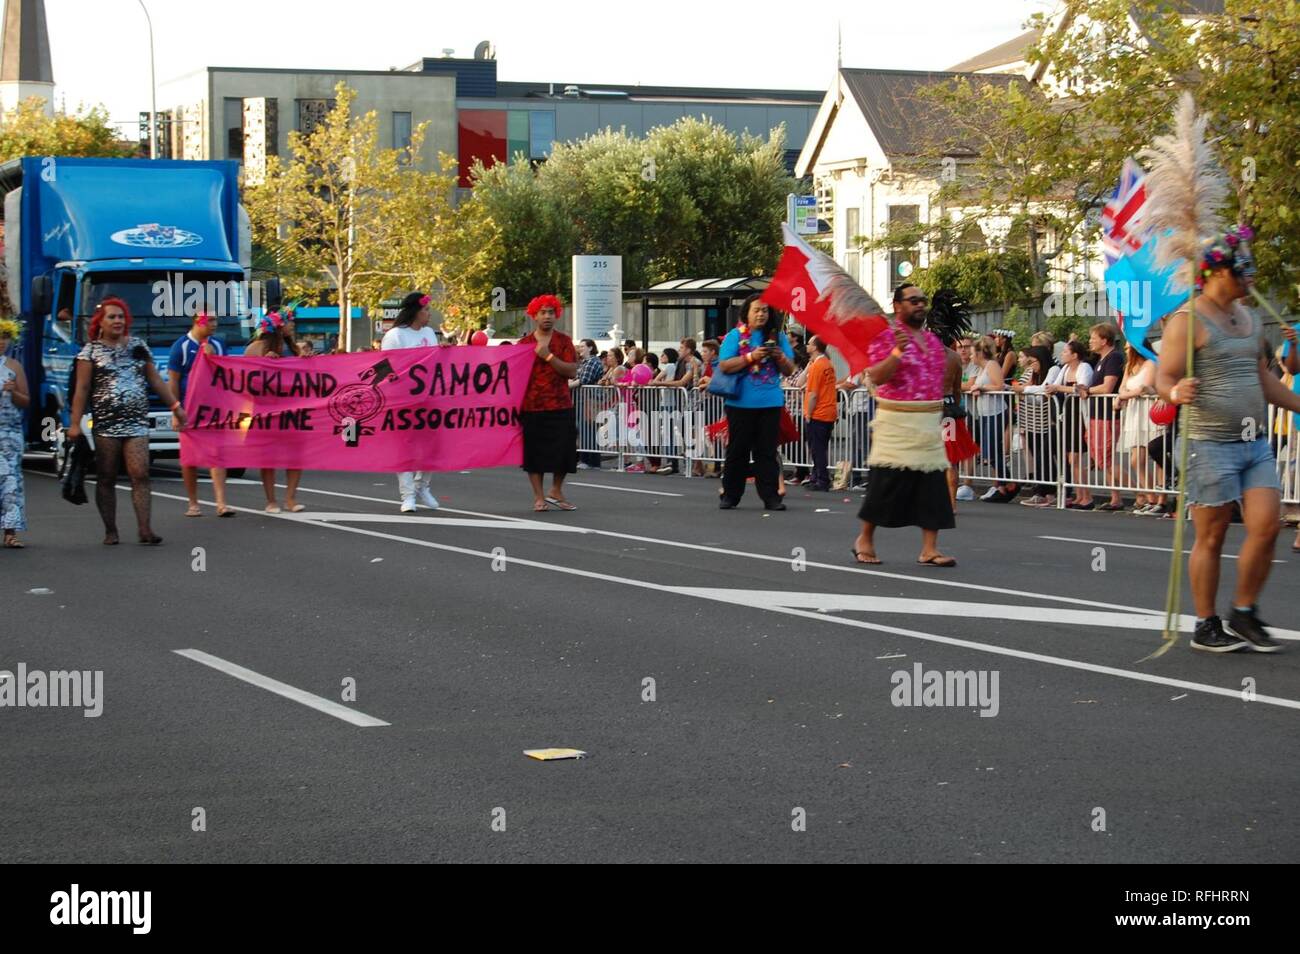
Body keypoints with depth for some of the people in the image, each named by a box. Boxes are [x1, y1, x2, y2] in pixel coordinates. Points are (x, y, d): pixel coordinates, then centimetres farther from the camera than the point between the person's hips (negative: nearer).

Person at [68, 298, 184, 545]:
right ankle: (110, 531, 11)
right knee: (106, 479, 4)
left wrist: (175, 405, 14)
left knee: (140, 474, -10)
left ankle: (145, 529, -12)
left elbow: (156, 381, 19)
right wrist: (75, 423, -6)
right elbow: (82, 389, 0)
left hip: (136, 422, 2)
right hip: (105, 423, -2)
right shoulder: (92, 350, 5)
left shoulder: (138, 346, 14)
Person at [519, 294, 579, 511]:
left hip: (560, 406, 1)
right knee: (534, 451, 1)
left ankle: (556, 492, 20)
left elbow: (572, 370, -6)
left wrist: (548, 356, -16)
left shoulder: (564, 341, 5)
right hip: (532, 406, -1)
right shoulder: (524, 343, 5)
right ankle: (539, 497, 9)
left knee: (563, 450, 2)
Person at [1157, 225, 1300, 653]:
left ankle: (1243, 614, 14)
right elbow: (1164, 379, -14)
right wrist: (1176, 393, -36)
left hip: (1256, 441, 7)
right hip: (1211, 443, -7)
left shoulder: (1249, 319, 15)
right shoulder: (1187, 321, -8)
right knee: (1211, 538, 0)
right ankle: (1206, 627, 10)